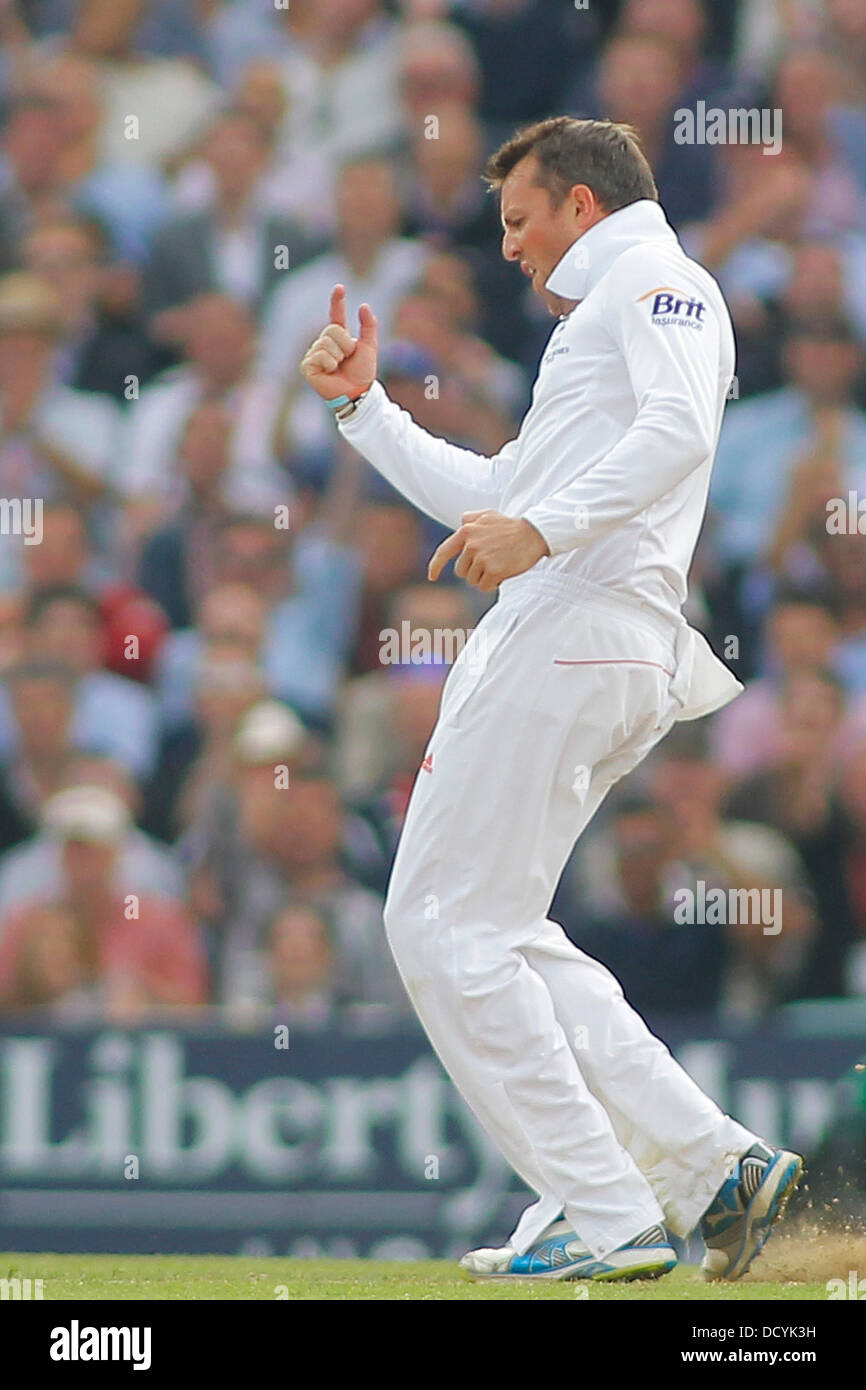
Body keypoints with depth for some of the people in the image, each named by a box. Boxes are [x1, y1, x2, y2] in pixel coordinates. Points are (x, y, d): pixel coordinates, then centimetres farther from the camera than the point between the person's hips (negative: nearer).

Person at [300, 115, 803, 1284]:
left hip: (575, 626, -10)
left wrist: (542, 529, -29)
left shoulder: (655, 280, 0)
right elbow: (490, 496, 38)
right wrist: (364, 404, 35)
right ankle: (711, 1164, 3)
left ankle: (609, 1218, -15)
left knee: (452, 925, -12)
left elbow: (679, 433, -19)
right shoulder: (595, 323, 32)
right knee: (491, 933, 10)